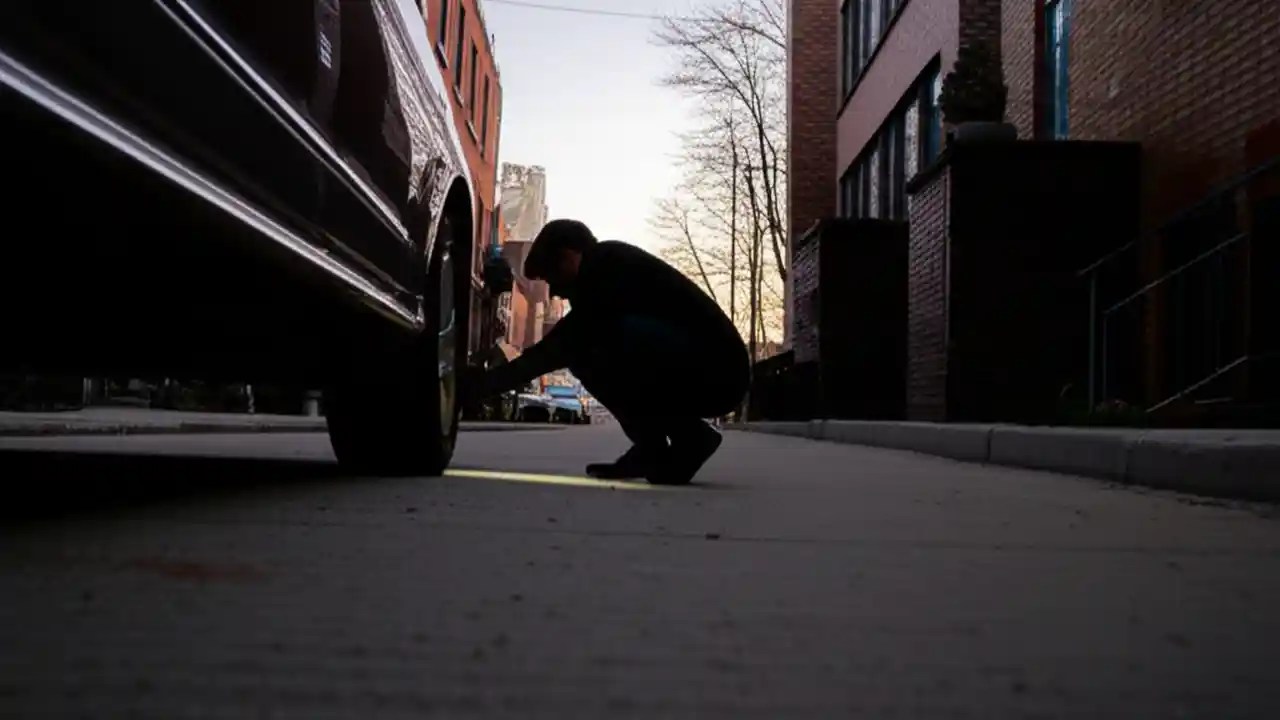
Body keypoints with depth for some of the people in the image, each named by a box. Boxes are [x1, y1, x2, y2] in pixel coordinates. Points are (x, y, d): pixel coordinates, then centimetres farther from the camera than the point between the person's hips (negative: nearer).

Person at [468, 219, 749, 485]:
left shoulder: (612, 263, -10)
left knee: (602, 338, -27)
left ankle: (686, 436, -11)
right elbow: (568, 346, 19)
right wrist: (489, 380, 14)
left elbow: (560, 347, -16)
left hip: (718, 372, -9)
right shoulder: (606, 274, 17)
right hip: (698, 377, 9)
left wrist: (482, 384, -6)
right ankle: (653, 447, 6)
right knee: (585, 352, 9)